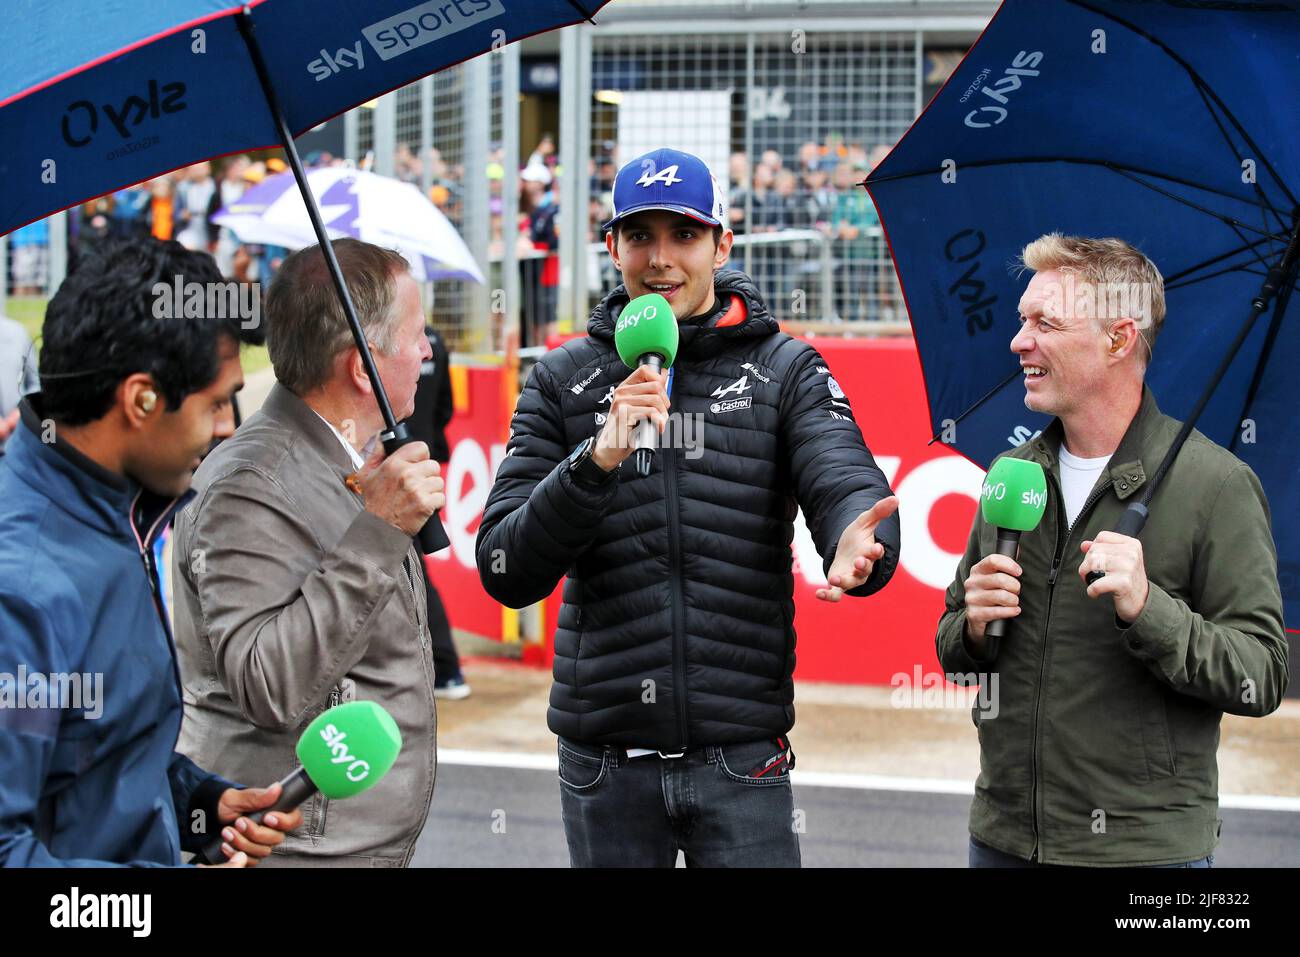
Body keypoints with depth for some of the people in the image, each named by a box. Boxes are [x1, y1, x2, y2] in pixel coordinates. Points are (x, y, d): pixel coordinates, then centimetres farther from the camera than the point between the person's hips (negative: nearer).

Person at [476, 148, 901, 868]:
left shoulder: (785, 370, 4)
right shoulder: (564, 378, 5)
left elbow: (848, 483, -13)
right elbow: (505, 572, -3)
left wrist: (857, 546, -36)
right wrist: (598, 459, -19)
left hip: (741, 754, -1)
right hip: (604, 760, 1)